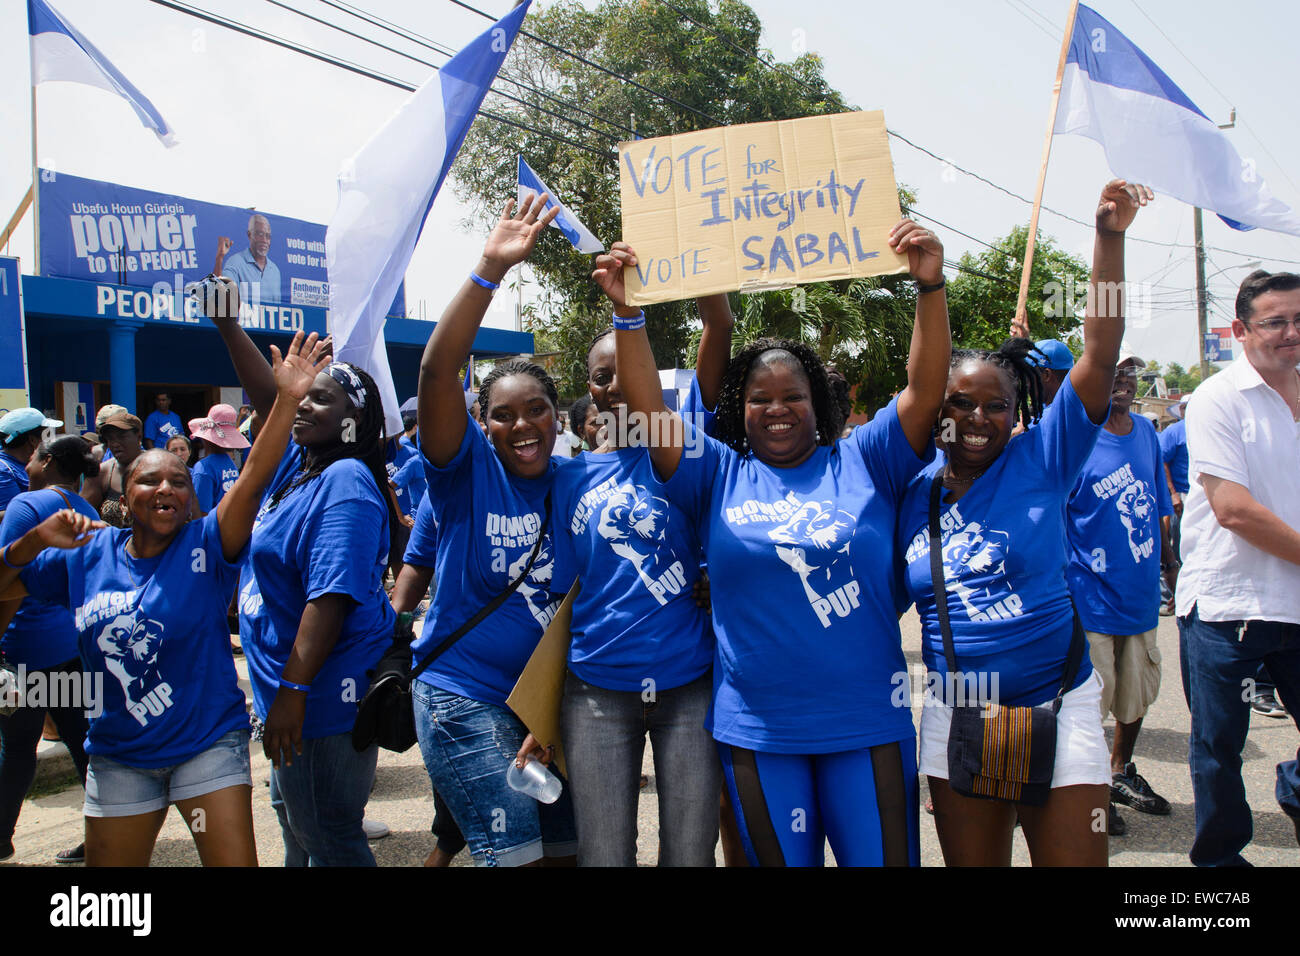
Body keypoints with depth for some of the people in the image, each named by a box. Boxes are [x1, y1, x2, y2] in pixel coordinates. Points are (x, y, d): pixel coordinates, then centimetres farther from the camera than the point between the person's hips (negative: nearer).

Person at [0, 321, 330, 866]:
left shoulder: (205, 546, -11)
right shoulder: (87, 556, 0)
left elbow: (254, 477, -25)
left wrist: (287, 400, -37)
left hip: (207, 742, -3)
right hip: (119, 755, 4)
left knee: (235, 863, -4)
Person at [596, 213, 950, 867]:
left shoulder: (861, 463, 2)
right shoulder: (720, 475, 4)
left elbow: (925, 391, -7)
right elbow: (651, 412, -4)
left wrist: (930, 287, -19)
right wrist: (628, 312, -13)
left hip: (868, 722, 0)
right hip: (756, 731, 1)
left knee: (884, 859, 9)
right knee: (780, 860, 14)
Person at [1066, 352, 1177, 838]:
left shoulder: (1146, 431, 6)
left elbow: (1157, 509, 17)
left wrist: (1170, 562, 16)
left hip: (1140, 593, 7)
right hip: (1091, 597, -7)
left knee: (1137, 693, 20)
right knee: (1091, 698, 2)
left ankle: (1121, 772, 40)